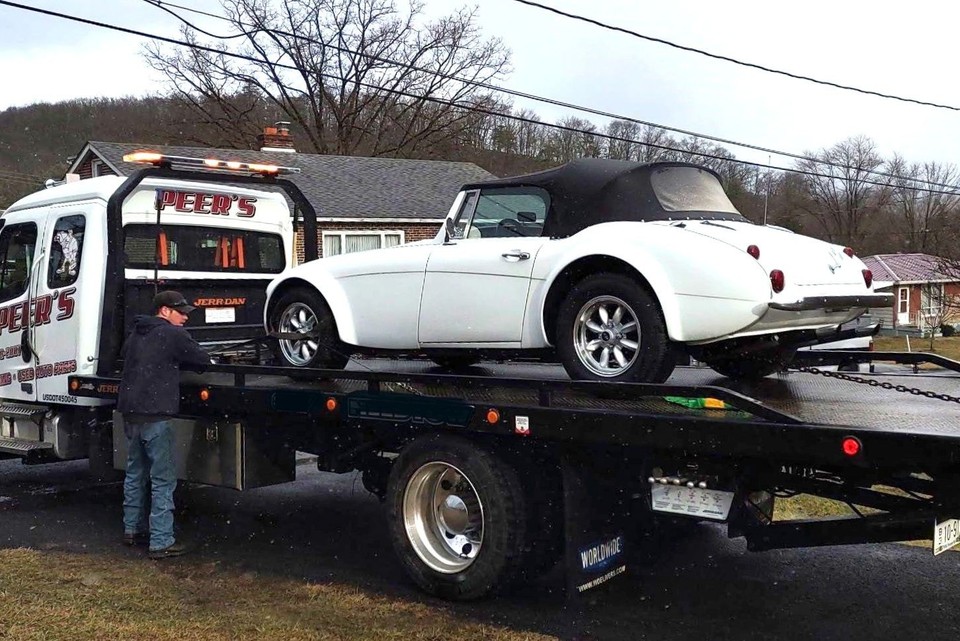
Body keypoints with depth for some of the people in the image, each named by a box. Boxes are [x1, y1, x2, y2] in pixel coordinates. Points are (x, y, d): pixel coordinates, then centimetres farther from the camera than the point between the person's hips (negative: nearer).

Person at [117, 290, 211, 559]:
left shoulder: (136, 334, 15)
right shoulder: (173, 334, -9)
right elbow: (202, 360, -6)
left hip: (130, 413, 8)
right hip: (156, 415, -8)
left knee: (135, 474, 20)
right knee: (163, 480, -5)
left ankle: (132, 530, 29)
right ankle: (161, 542, -5)